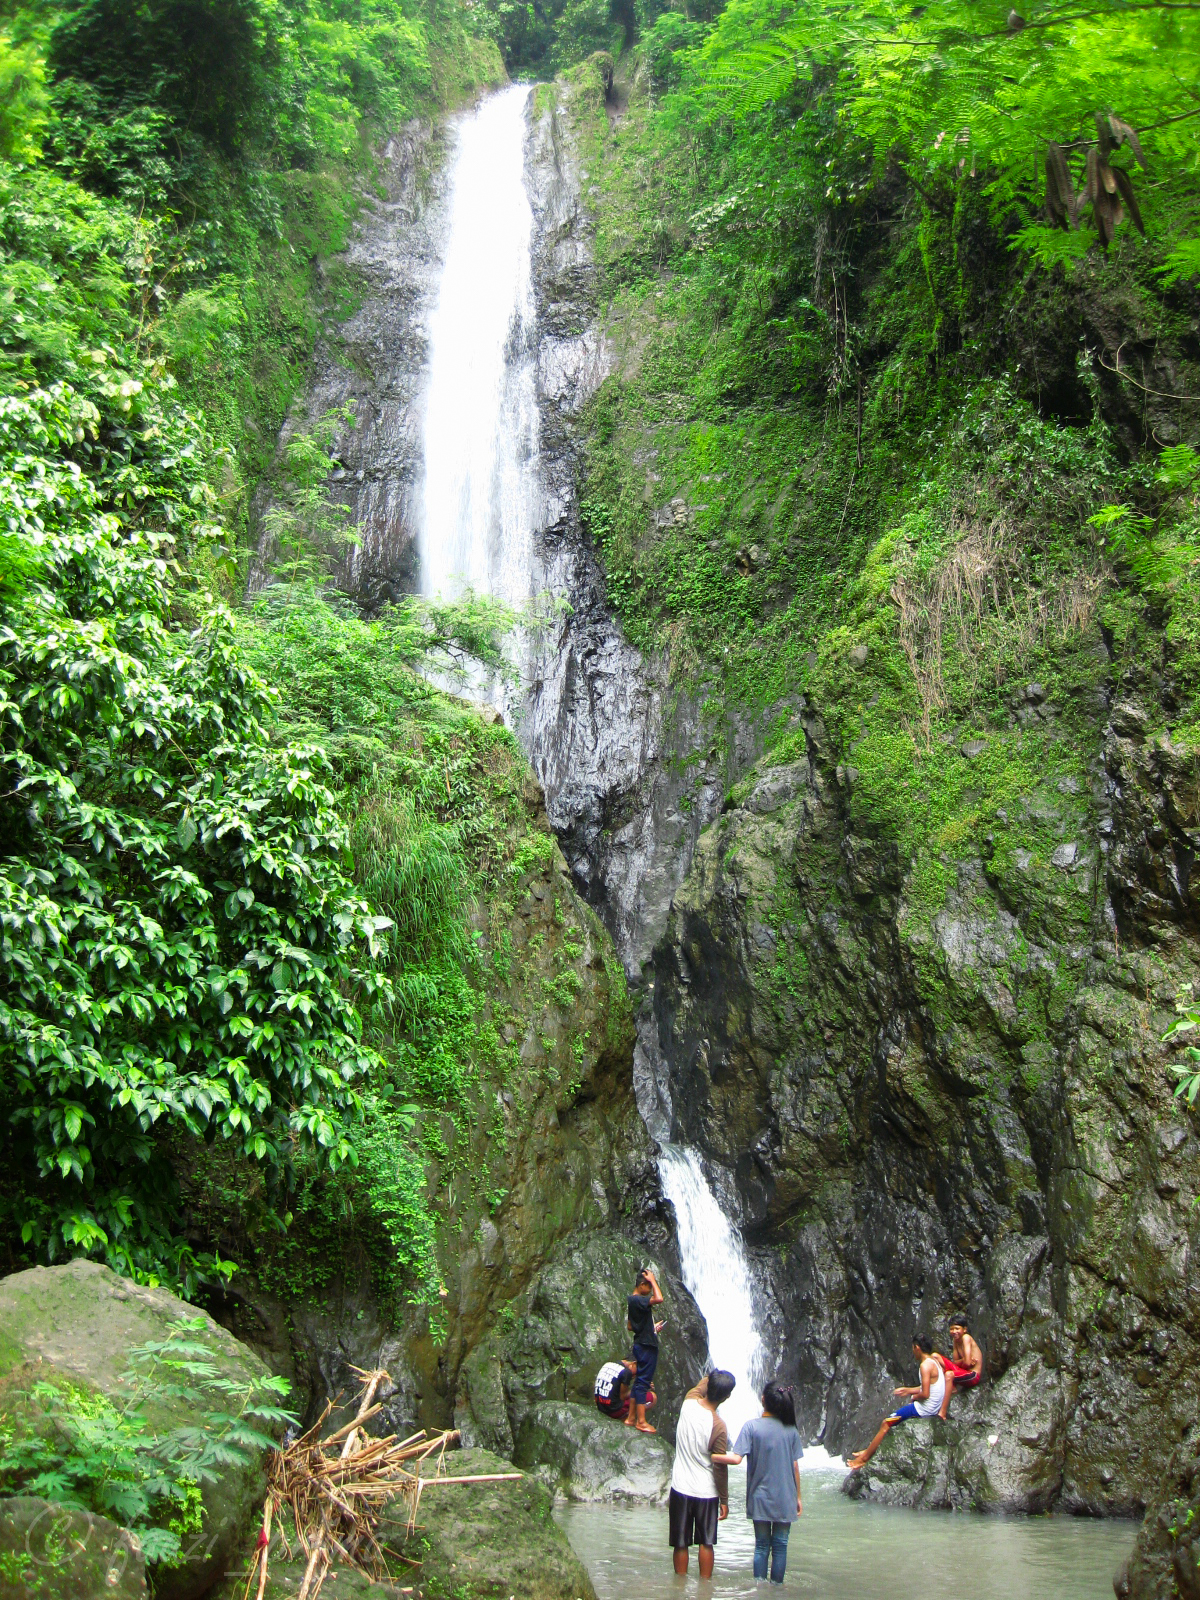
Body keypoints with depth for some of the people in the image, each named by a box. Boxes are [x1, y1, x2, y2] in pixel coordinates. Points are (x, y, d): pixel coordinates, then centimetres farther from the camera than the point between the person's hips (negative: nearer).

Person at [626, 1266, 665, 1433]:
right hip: (646, 1346, -10)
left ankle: (631, 1418, 21)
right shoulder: (638, 1300, -19)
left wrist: (652, 1327, 17)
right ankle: (641, 1421, 1)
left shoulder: (633, 1300, 12)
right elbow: (659, 1299, -35)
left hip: (642, 1345, 10)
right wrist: (652, 1280, -23)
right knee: (643, 1382, -4)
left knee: (640, 1381, 15)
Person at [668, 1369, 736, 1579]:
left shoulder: (689, 1404, -10)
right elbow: (719, 1467, -13)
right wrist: (724, 1500, -3)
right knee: (706, 1544, 12)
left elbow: (702, 1384, 14)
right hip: (706, 1492, -3)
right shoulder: (718, 1426, -19)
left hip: (680, 1489, 3)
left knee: (680, 1544, 11)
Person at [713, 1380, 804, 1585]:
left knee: (761, 1546, 12)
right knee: (780, 1546, 10)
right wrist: (798, 1496, 12)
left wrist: (709, 1456, -9)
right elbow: (795, 1466, 1)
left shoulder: (751, 1426, -10)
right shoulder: (790, 1430, -3)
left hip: (760, 1498, -1)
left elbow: (736, 1459, -19)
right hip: (785, 1499, 1)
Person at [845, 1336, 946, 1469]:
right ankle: (869, 1451, 22)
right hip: (933, 1407, 10)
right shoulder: (934, 1360, 9)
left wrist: (914, 1397, -6)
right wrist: (908, 1390, 19)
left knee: (886, 1424, -1)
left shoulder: (925, 1365, -21)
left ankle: (864, 1458, 6)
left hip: (925, 1408, -10)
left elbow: (925, 1394, -26)